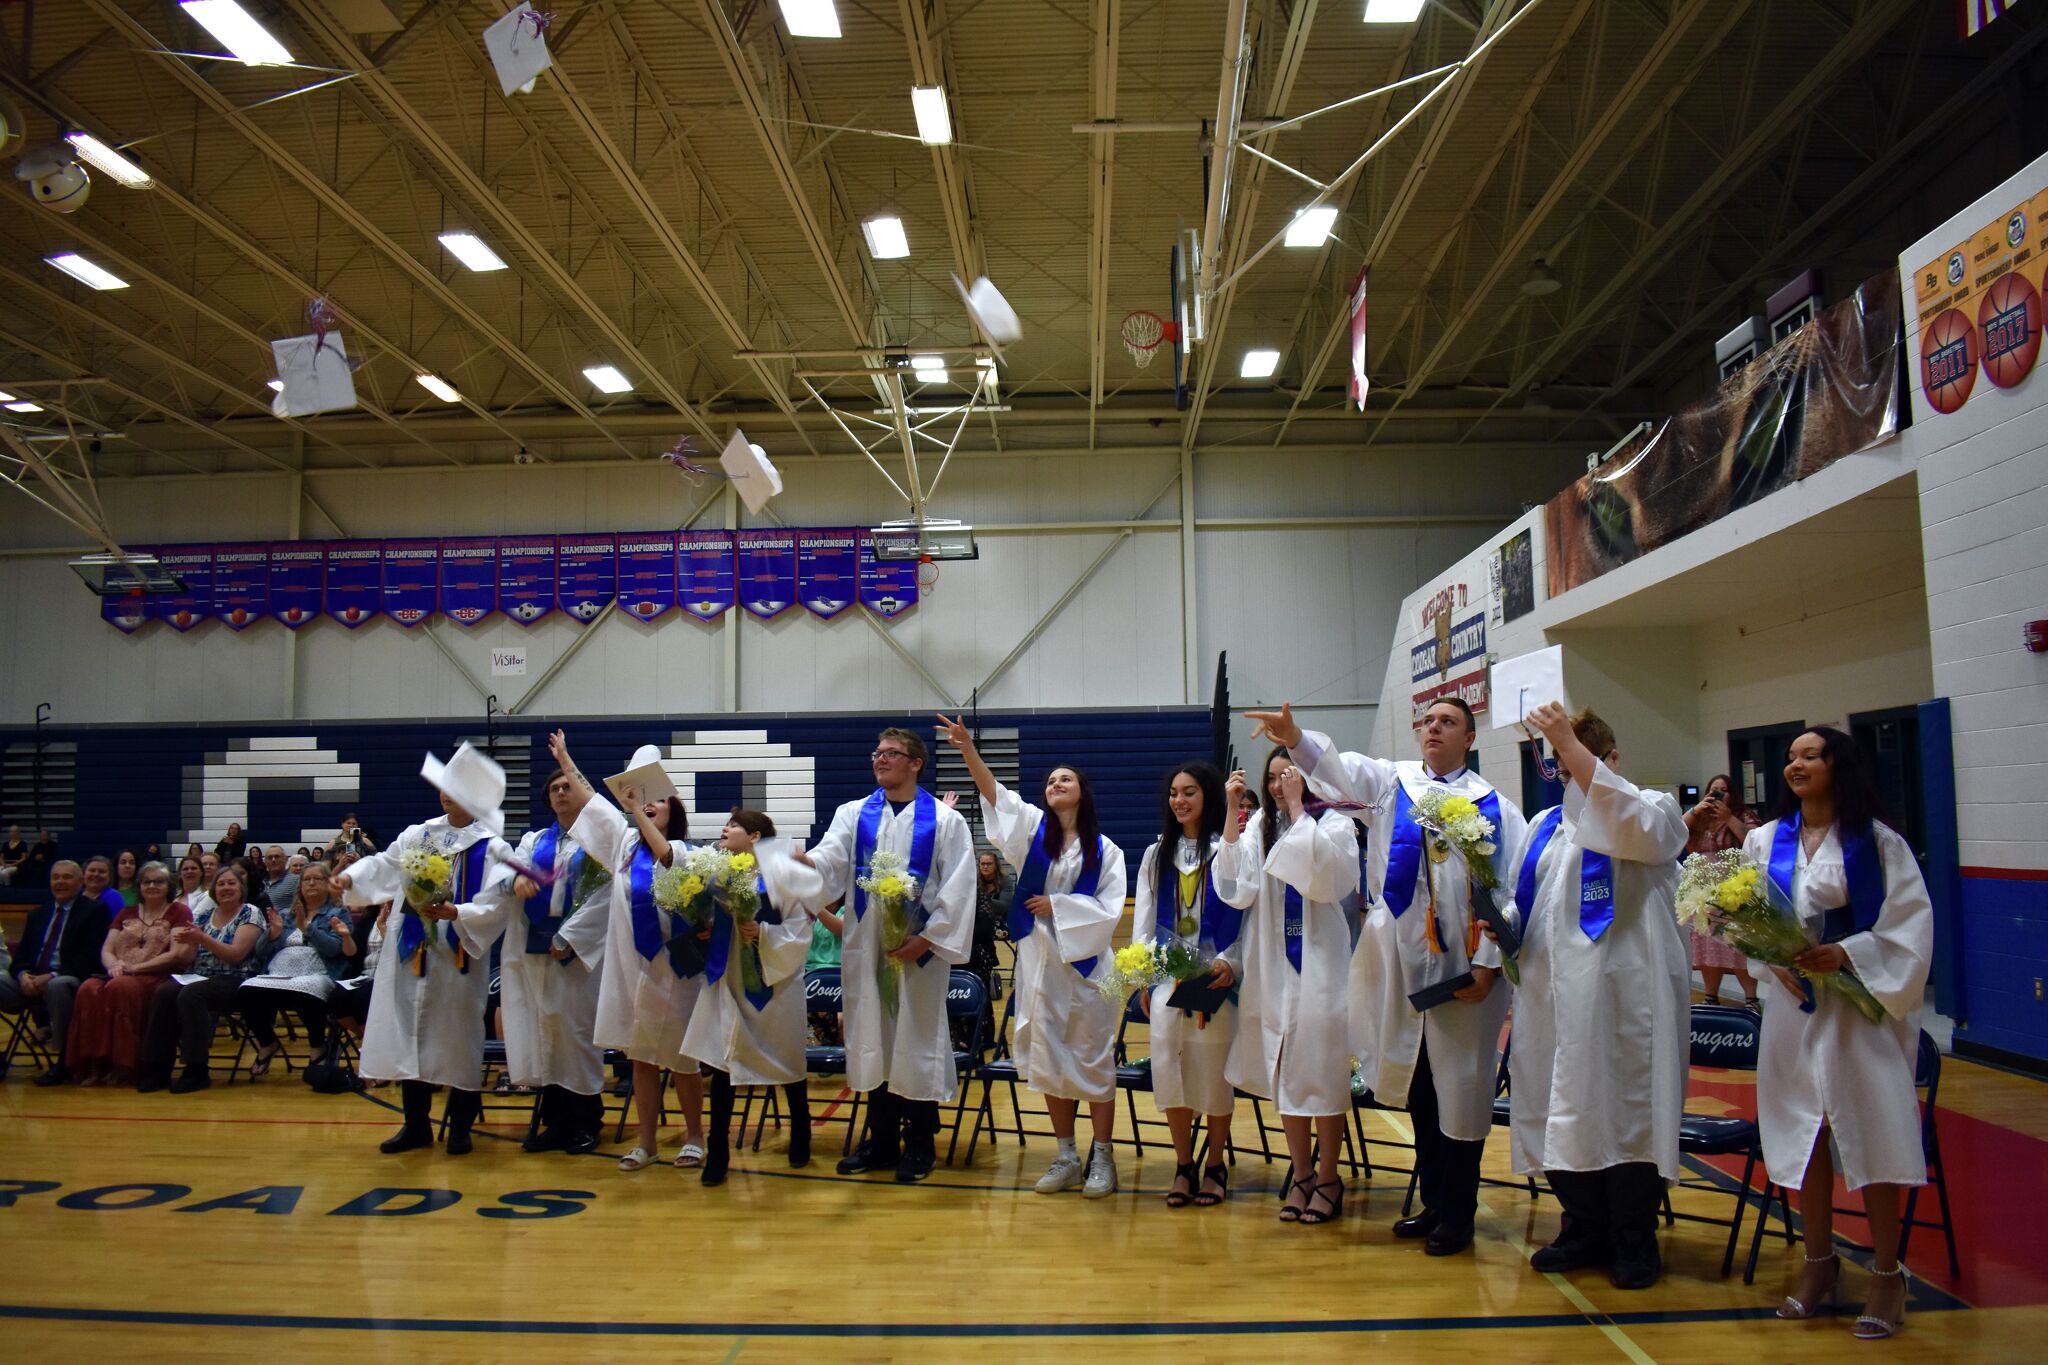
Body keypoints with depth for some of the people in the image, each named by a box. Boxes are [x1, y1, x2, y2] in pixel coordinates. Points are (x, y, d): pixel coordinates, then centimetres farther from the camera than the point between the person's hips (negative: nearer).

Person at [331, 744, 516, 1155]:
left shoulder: (491, 848, -9)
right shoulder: (418, 835, 7)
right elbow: (383, 865, 6)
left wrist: (454, 913, -28)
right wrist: (351, 877, -11)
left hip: (457, 959, -5)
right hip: (412, 953, 5)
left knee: (457, 1040, 4)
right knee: (409, 1035, 9)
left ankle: (460, 1126, 18)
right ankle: (416, 1124, 22)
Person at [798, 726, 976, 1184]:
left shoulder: (944, 821, -1)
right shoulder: (853, 815, 9)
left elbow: (958, 888, -6)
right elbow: (831, 860, -7)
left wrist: (927, 938, -14)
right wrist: (805, 862, -30)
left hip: (919, 950, -3)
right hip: (867, 948, 3)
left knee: (917, 1040, 3)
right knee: (874, 1038, 10)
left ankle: (920, 1142, 17)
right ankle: (882, 1138, 23)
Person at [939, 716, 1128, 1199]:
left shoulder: (1105, 850, 2)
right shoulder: (1033, 827, 6)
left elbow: (1110, 910, -6)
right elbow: (994, 793, -9)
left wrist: (1057, 905, -11)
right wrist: (967, 747, -22)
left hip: (1086, 962, -2)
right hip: (1040, 960, 2)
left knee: (1094, 1058, 1)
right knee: (1049, 1058, 7)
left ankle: (1102, 1157, 11)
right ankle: (1066, 1155, 18)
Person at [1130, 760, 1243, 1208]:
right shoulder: (1157, 855, 14)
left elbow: (1248, 913, -6)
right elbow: (1143, 918, 14)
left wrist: (1231, 963, -17)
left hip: (1216, 976, -4)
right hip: (1167, 973, 4)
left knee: (1214, 1067, 1)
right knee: (1167, 1063, -1)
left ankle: (1215, 1164, 17)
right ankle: (1183, 1164, 13)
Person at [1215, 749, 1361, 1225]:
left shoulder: (1332, 823, -4)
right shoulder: (1259, 827, 6)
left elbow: (1322, 875, -23)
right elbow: (1237, 890, -6)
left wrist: (1297, 808, -18)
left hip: (1321, 965, -4)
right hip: (1274, 966, 4)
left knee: (1322, 1071, 3)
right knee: (1285, 1073, 11)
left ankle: (1328, 1178, 17)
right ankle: (1301, 1173, 24)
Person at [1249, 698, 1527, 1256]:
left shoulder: (1494, 807, 2)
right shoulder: (1390, 782, 8)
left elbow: (1509, 891, -2)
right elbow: (1341, 767, -11)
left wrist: (1487, 963, -9)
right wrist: (1293, 736, -30)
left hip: (1463, 968, -2)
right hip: (1402, 963, 2)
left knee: (1462, 1088, 4)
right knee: (1418, 1085, 12)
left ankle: (1458, 1213, 19)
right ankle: (1432, 1200, 27)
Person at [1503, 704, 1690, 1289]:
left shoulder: (1655, 811, 4)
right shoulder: (1545, 827, 20)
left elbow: (1630, 825, -21)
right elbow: (1521, 902, 23)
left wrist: (1570, 742, -26)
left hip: (1625, 996, -5)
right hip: (1554, 995, 5)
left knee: (1625, 1111, -1)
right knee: (1561, 1112, 8)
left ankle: (1634, 1239, 15)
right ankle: (1585, 1230, 23)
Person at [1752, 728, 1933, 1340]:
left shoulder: (1876, 841, -3)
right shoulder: (1765, 841, 7)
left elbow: (1911, 921, -7)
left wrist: (1847, 954, -19)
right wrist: (1776, 959, -12)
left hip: (1861, 1002, -3)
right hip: (1794, 1004, 3)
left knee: (1871, 1134, -3)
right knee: (1805, 1131, 8)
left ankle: (1887, 1273, 12)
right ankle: (1820, 1262, 22)